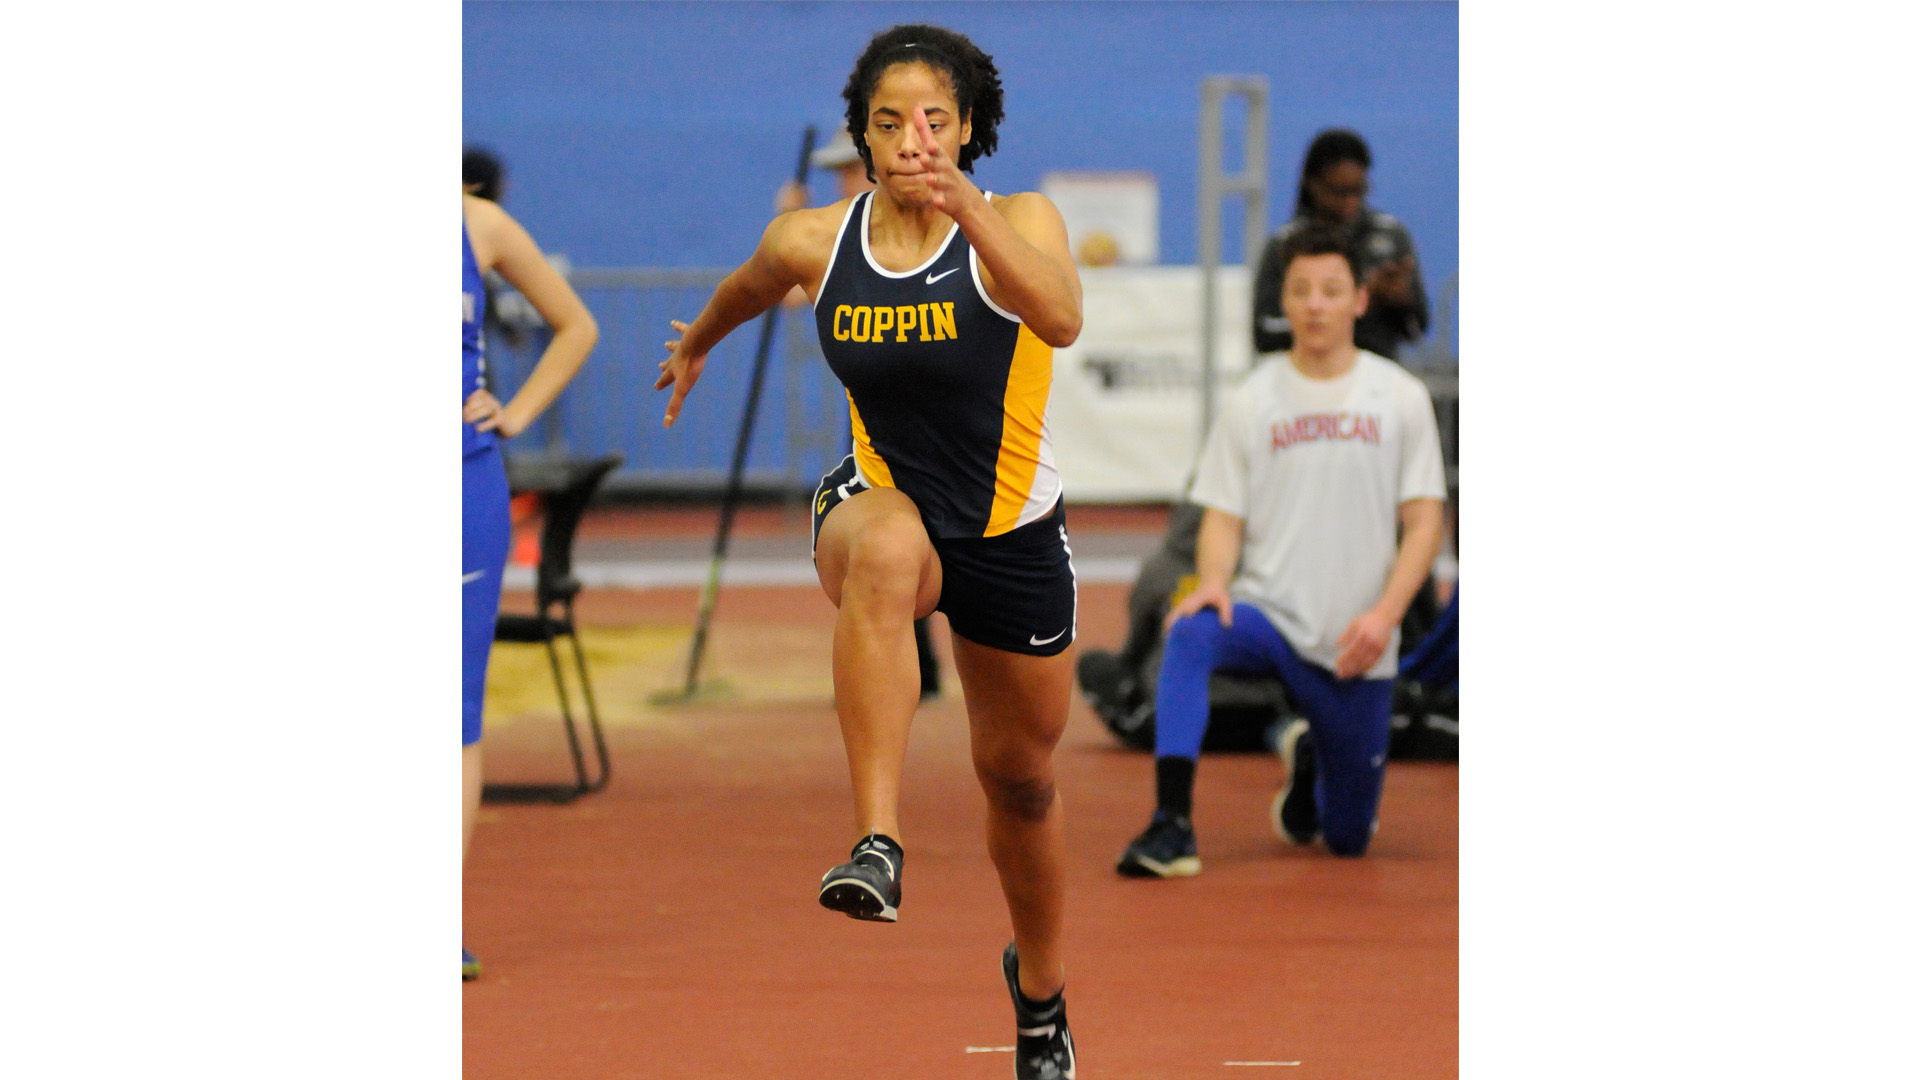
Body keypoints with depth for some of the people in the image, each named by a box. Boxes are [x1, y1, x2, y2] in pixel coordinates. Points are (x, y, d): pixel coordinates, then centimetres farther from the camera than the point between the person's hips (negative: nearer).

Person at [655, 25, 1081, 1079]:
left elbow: (1061, 319, -39)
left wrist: (967, 211, -52)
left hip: (1012, 536, 0)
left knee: (1020, 777, 14)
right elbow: (748, 287, 16)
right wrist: (695, 345, 34)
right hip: (879, 504, 0)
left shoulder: (1018, 220, -16)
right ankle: (877, 846, -49)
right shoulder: (813, 242, -9)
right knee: (888, 550, -40)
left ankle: (1039, 987, 44)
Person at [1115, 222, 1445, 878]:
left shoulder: (1400, 398, 2)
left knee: (1348, 838, 8)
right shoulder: (1251, 402, 4)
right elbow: (1223, 517, 3)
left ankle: (1309, 758, 44)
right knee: (1190, 634, -37)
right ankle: (1172, 824, -38)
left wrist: (1385, 613, -16)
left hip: (1356, 648, 1)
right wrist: (1212, 581, -20)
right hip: (1268, 612, 0)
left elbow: (1423, 523, 0)